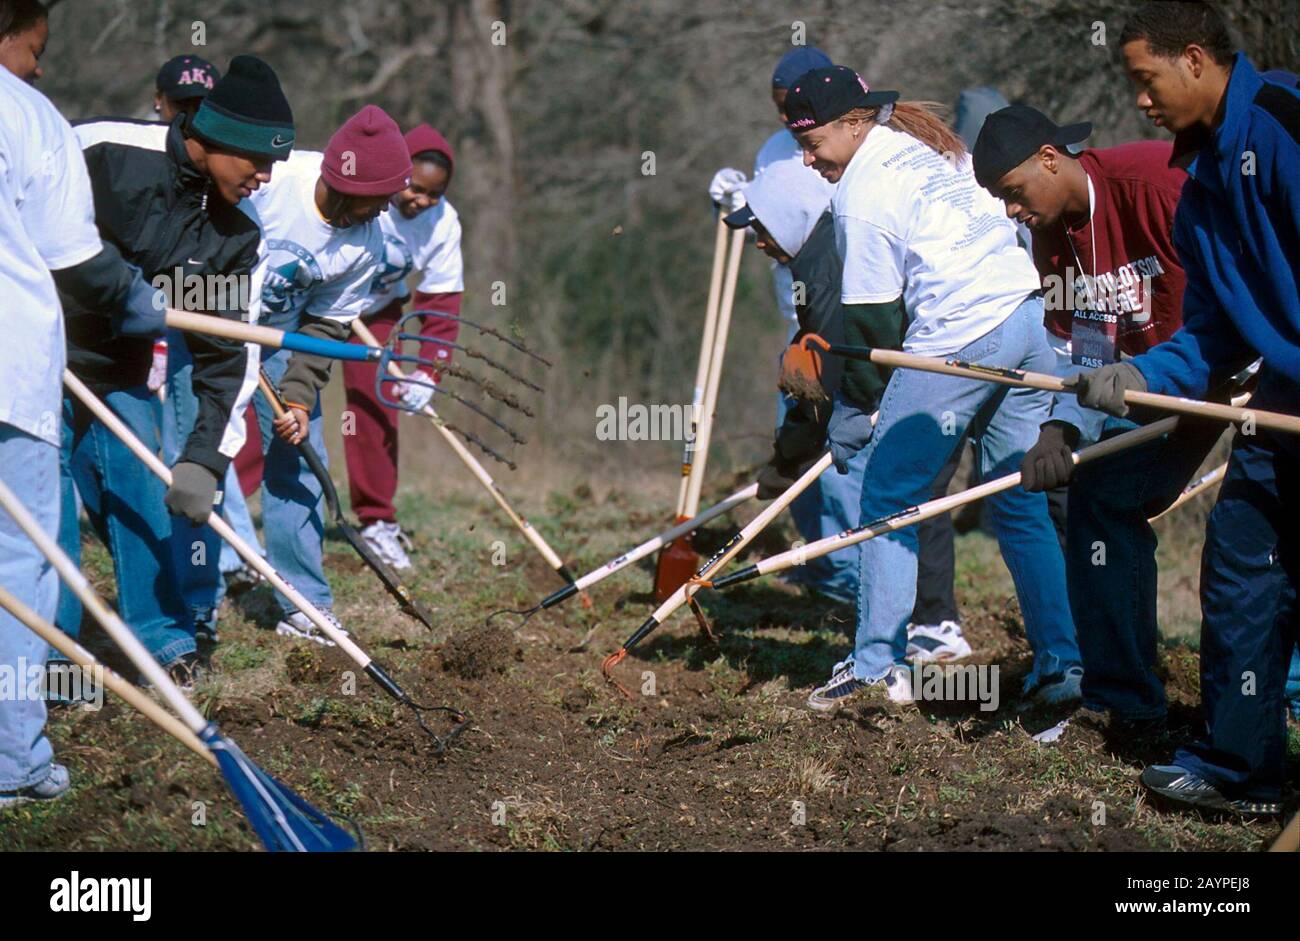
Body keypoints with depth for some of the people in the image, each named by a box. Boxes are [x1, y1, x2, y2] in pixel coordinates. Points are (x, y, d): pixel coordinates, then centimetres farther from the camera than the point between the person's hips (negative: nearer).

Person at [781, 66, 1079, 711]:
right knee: (1020, 501, 12)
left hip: (957, 337, -9)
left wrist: (854, 410, 3)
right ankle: (1059, 664, 9)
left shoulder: (862, 193, -9)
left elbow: (873, 316, -7)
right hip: (1025, 315, 9)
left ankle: (877, 666, 2)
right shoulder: (925, 142, 17)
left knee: (888, 498, 2)